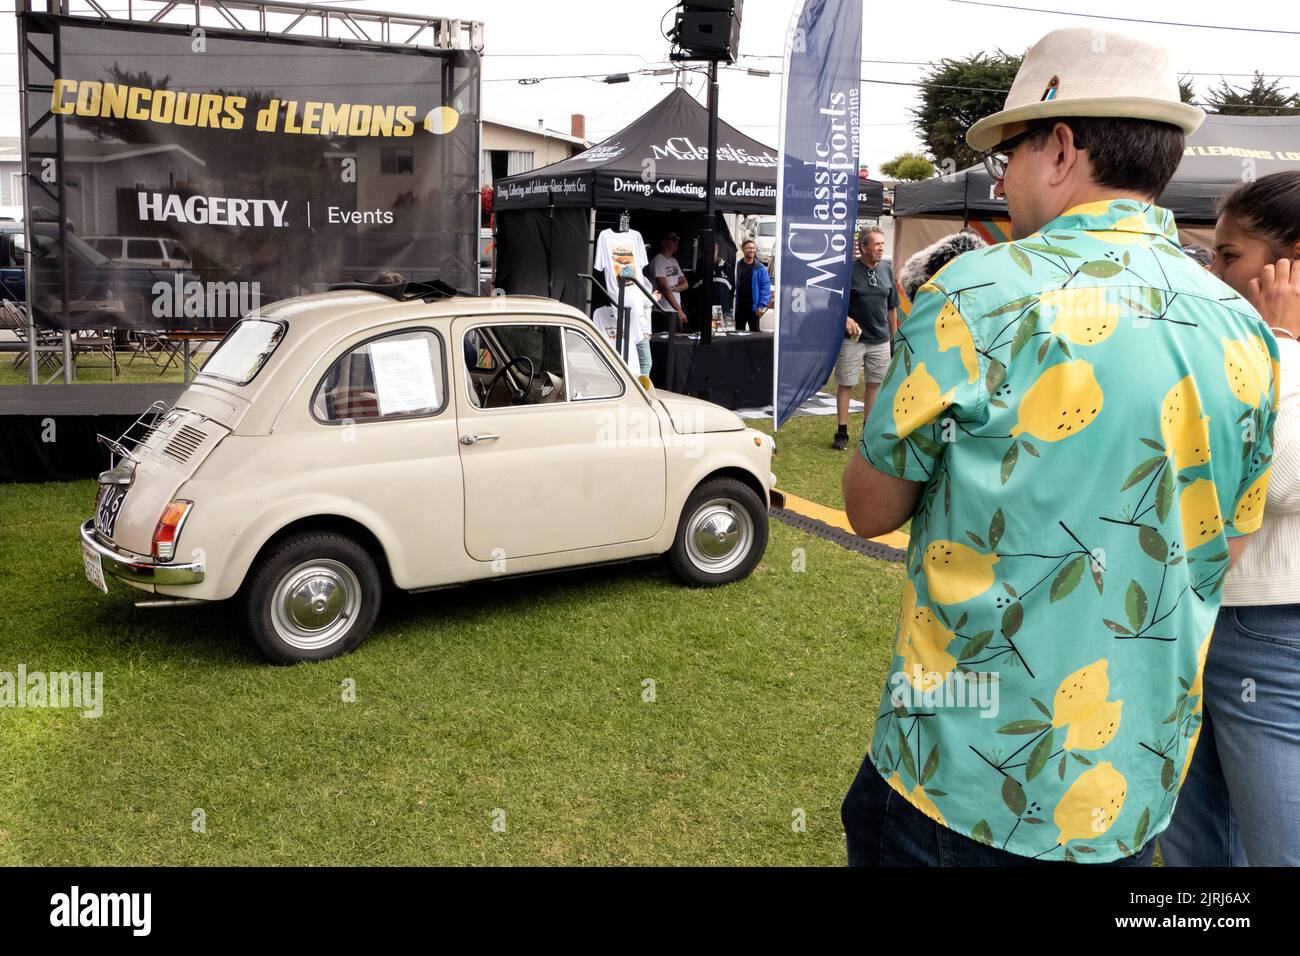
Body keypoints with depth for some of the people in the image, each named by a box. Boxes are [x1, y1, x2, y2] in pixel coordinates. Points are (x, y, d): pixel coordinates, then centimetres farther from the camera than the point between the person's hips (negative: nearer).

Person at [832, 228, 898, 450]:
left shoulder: (886, 269, 7)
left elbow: (892, 307, 14)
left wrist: (895, 338, 14)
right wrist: (846, 319, -22)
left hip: (880, 340, 5)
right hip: (852, 338, -5)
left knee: (875, 383, 12)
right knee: (845, 384, 2)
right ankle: (842, 432, 9)